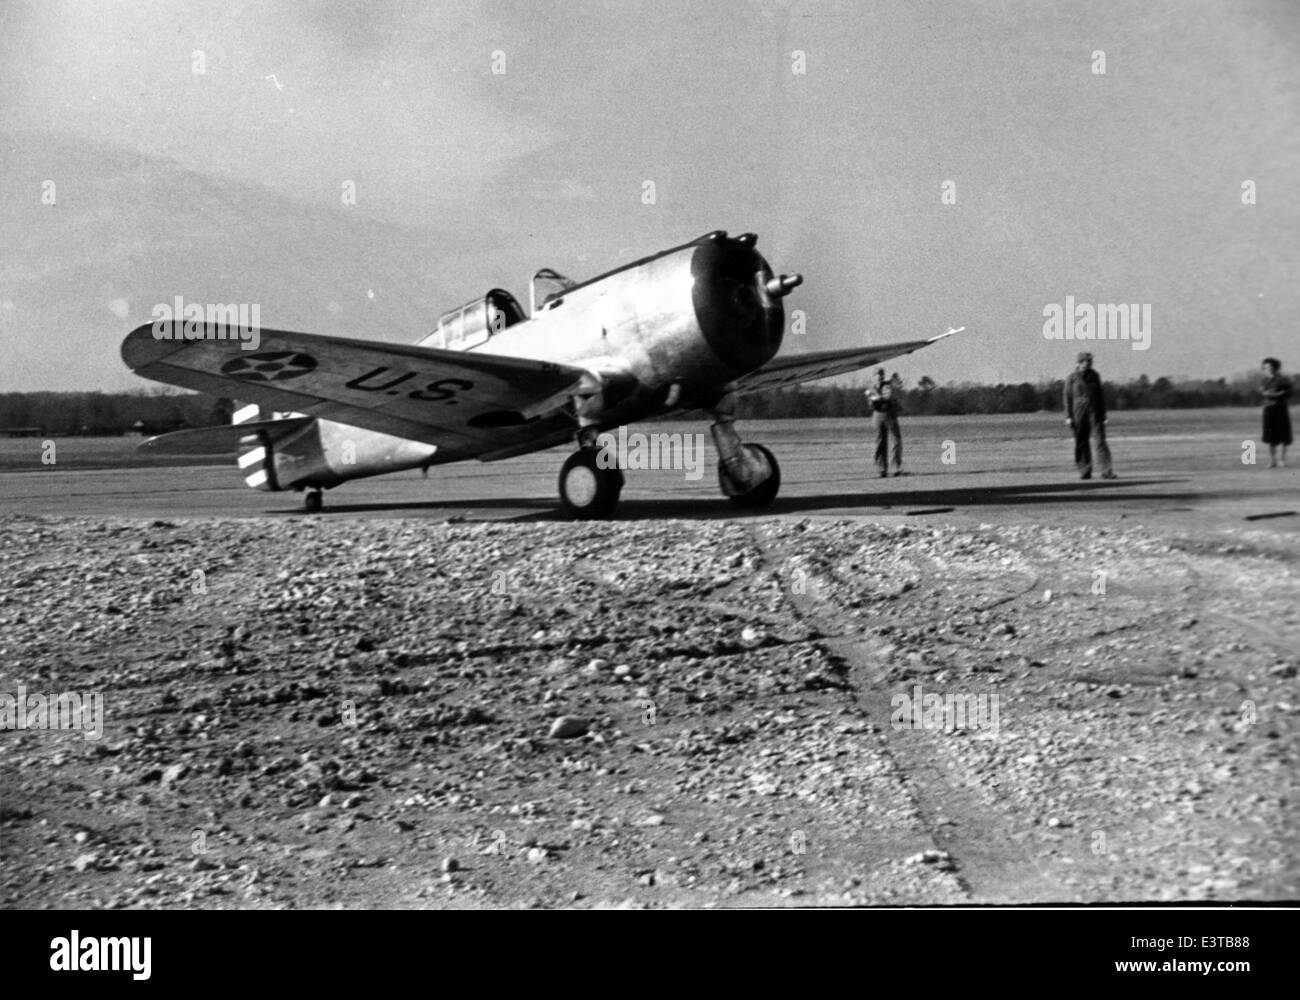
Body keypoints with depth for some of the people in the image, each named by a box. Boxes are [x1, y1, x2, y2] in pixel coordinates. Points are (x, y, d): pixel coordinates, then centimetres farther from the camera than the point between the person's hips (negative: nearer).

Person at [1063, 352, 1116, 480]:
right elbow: (1068, 397, 1)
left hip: (1095, 412, 1)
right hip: (1079, 413, -1)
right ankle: (1084, 471, 12)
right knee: (1081, 444, 4)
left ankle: (1107, 471, -12)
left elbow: (1100, 396, 14)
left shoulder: (1095, 376, 10)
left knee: (1099, 441, -7)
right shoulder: (1072, 377, 1)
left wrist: (1103, 415, 10)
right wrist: (1068, 416, -5)